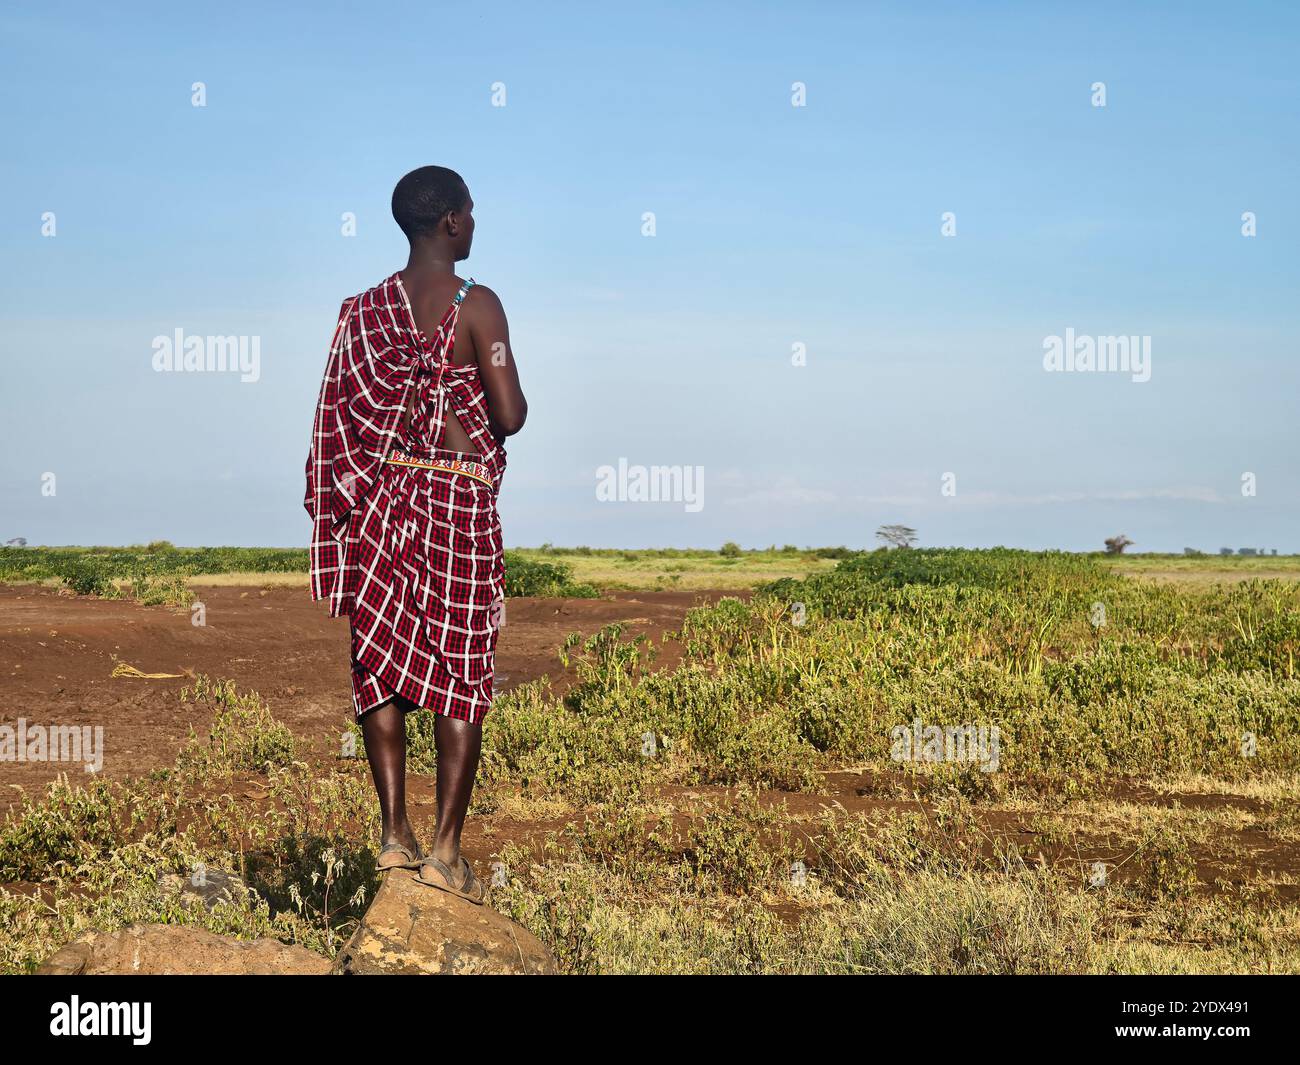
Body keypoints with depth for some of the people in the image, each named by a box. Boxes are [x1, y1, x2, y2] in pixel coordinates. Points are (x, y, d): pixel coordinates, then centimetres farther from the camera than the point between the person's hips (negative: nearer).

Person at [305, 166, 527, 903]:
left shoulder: (365, 309, 4)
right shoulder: (476, 305, -10)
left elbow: (344, 410, 6)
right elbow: (511, 414, -14)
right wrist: (509, 403, 8)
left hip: (382, 494, 5)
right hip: (460, 496, -4)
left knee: (382, 661, 10)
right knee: (462, 671, 2)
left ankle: (395, 831, 11)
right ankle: (447, 847, 1)